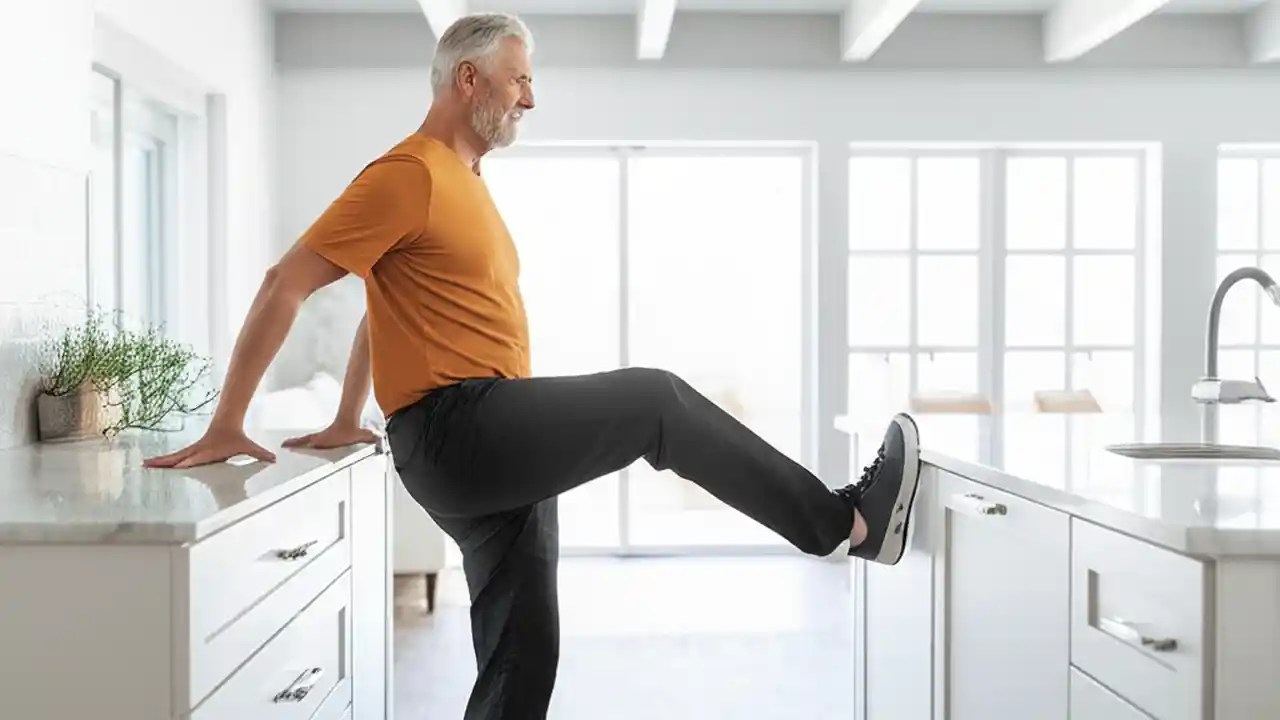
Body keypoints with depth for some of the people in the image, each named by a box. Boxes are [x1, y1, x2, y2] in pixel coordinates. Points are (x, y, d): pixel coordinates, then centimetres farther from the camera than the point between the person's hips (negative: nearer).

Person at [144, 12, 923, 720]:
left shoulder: (466, 181, 20)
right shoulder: (410, 172, -9)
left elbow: (388, 300, 27)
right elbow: (285, 284, -12)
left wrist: (346, 419, 27)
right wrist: (227, 426, -13)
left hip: (499, 450, 9)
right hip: (456, 431, -9)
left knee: (523, 654, 9)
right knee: (657, 401, -7)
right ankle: (844, 518, 5)